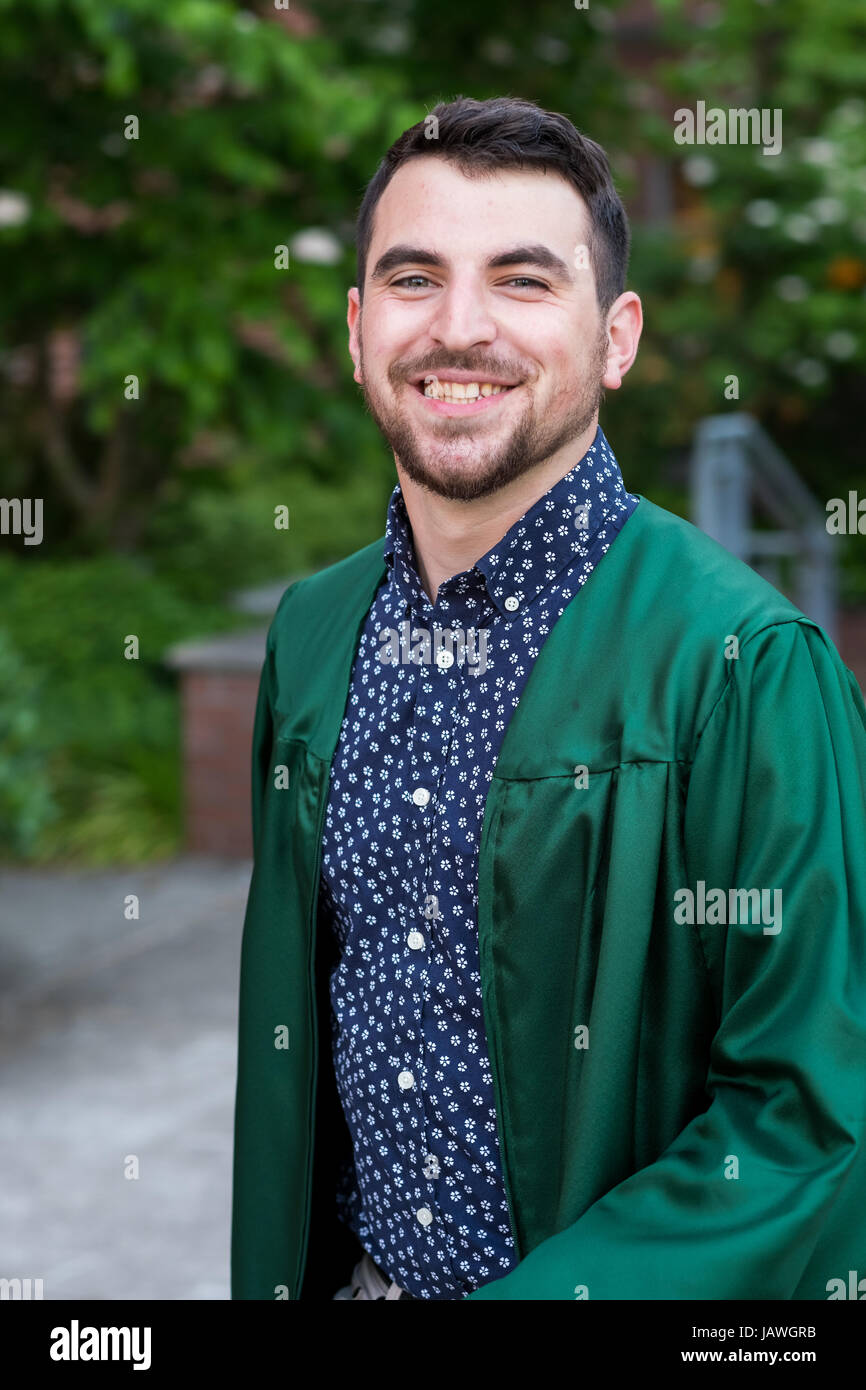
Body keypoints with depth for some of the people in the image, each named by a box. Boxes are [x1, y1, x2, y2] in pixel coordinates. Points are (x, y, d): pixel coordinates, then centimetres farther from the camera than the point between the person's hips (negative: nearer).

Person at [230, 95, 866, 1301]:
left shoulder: (746, 665, -20)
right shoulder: (314, 630, 0)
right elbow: (288, 1017, 8)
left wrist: (536, 1295, -23)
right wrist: (272, 1276, 4)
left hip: (595, 1280, -4)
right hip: (352, 1269, 5)